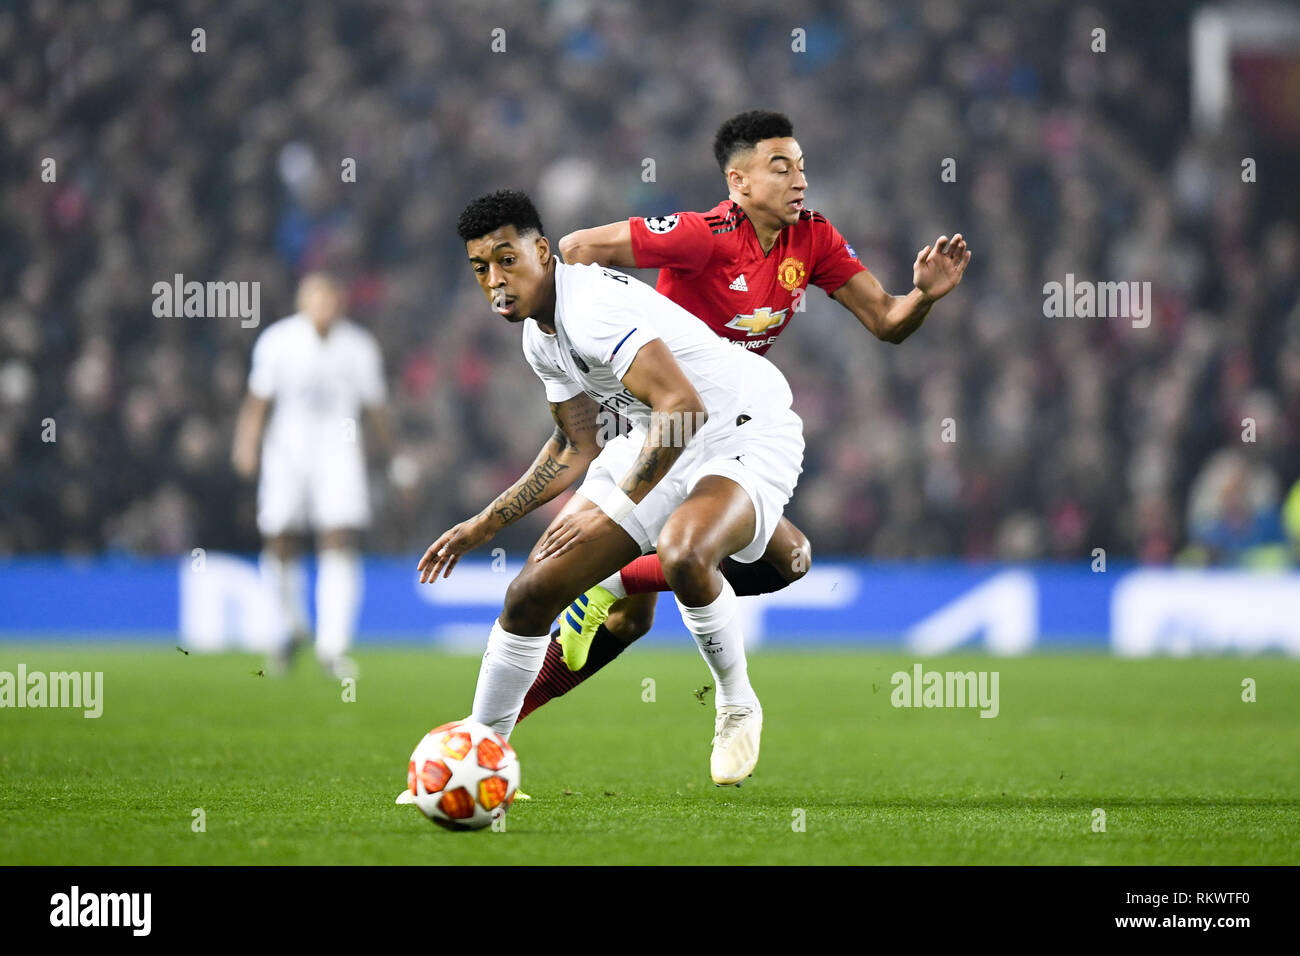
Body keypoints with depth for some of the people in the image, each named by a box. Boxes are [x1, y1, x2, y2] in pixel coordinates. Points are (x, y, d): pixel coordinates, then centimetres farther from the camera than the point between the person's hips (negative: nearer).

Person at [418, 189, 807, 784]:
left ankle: (737, 706, -12)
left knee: (682, 556, -39)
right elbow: (575, 448, 19)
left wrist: (615, 507, -29)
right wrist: (484, 526, 19)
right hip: (660, 446, 9)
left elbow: (683, 406, -34)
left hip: (747, 433, -9)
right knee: (533, 593, 0)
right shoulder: (539, 337, 5)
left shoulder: (591, 306, -25)